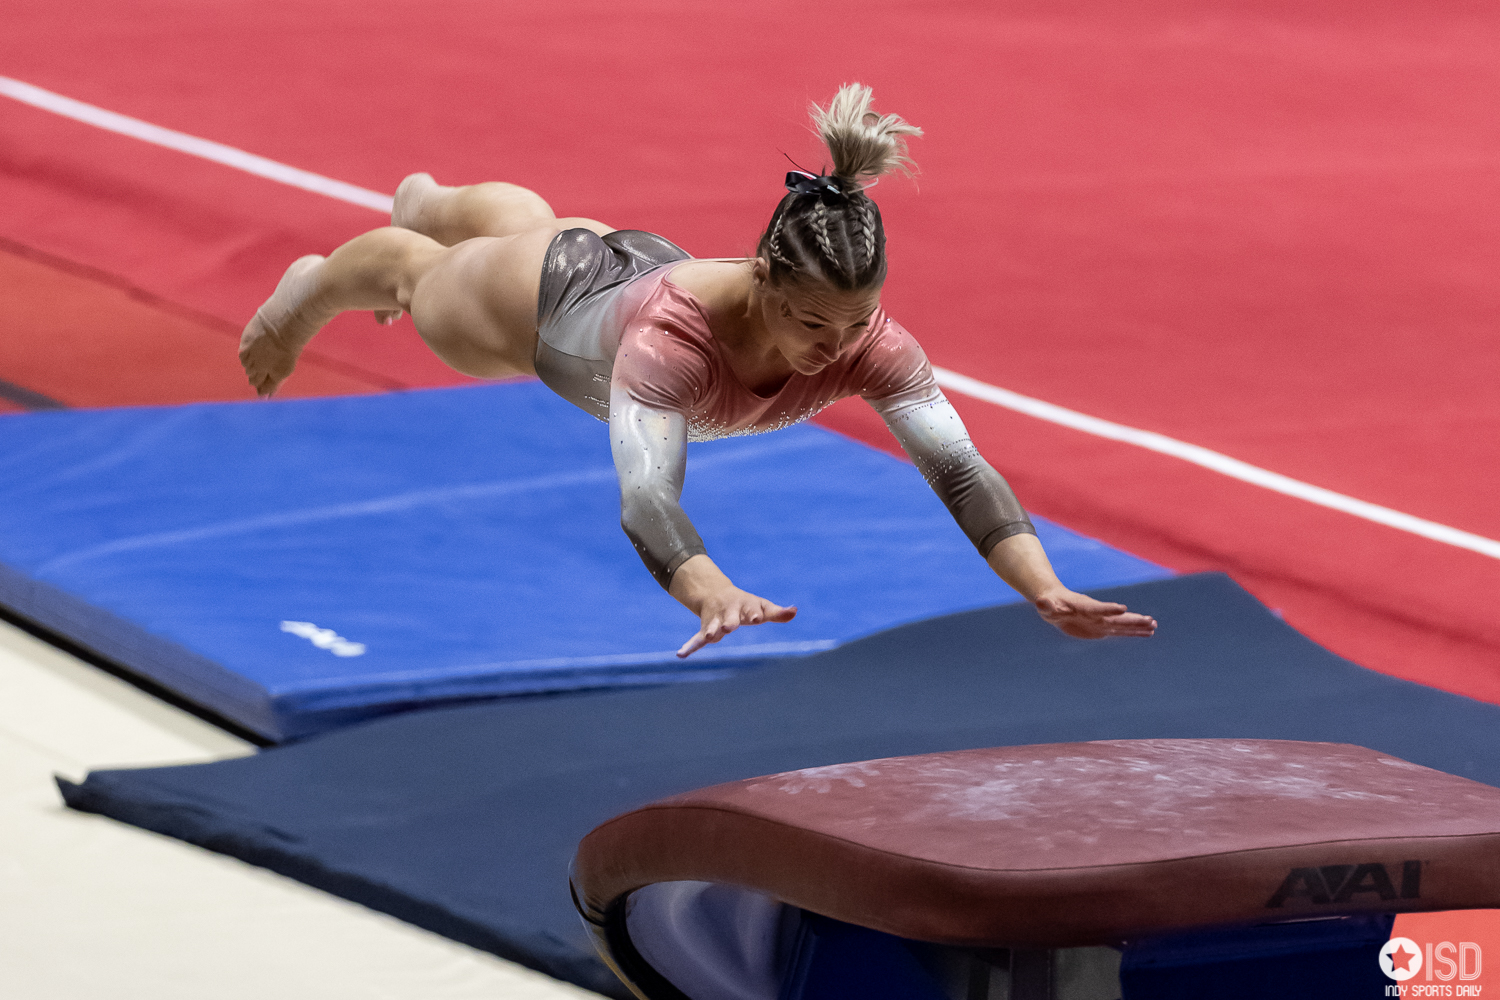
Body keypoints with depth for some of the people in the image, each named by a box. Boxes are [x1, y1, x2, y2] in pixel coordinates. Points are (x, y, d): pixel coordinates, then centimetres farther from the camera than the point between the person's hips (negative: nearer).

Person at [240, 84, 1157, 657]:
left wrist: (1046, 589, -68)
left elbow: (958, 465, -52)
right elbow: (648, 497, -67)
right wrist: (716, 596, -86)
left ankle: (427, 202, 78)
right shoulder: (677, 338, -55)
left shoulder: (869, 340, -44)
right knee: (425, 276, 33)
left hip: (644, 268, 5)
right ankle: (307, 293, 69)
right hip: (549, 303, -5)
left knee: (525, 223, 40)